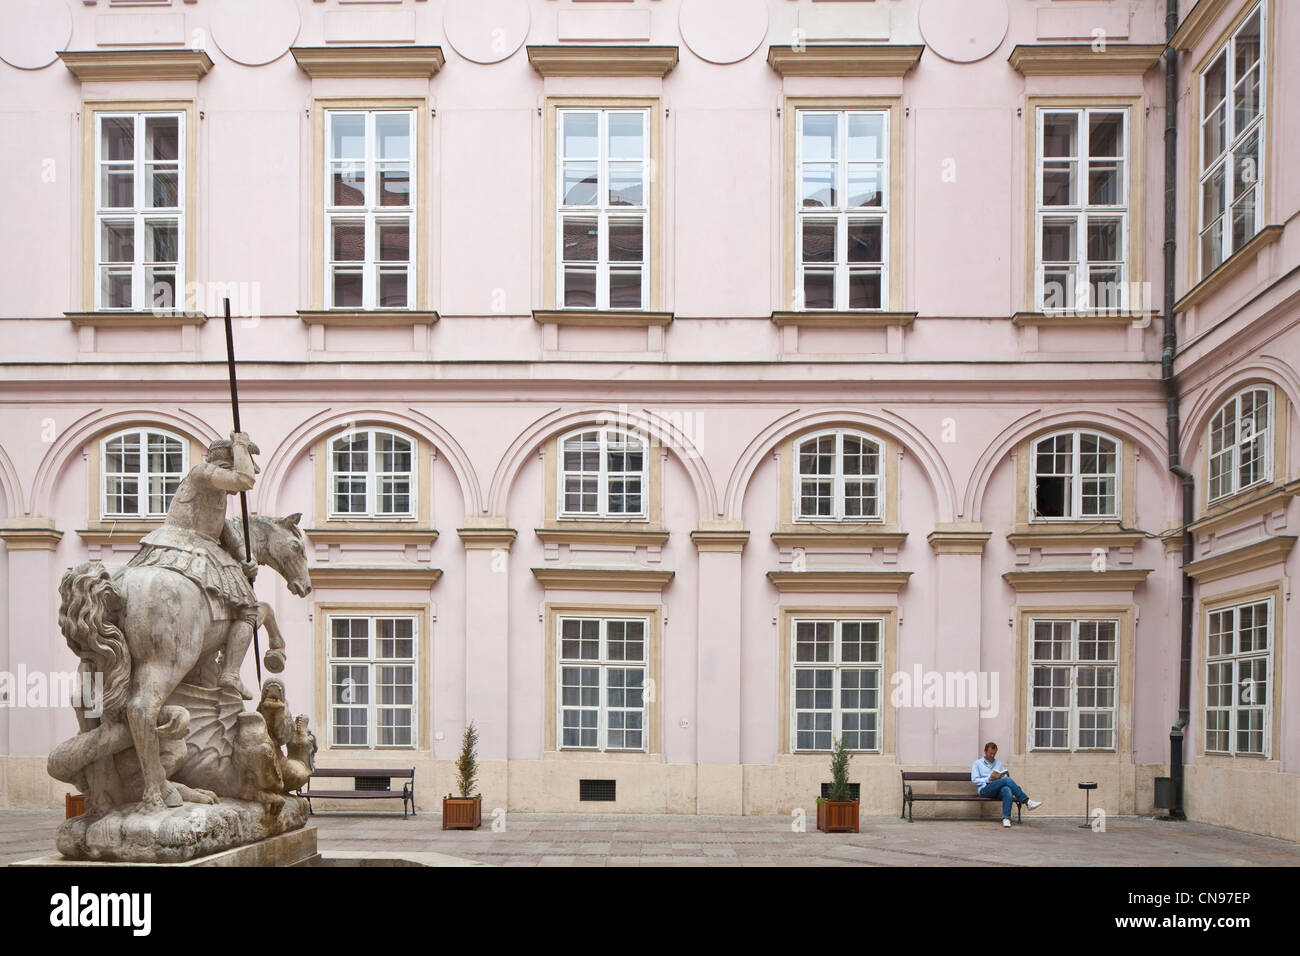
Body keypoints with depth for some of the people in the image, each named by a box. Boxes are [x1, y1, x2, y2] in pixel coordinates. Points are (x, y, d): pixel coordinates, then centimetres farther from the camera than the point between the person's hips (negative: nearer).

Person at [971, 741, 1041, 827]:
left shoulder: (999, 763, 27)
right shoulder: (977, 764, 15)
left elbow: (1006, 777, 18)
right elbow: (974, 780, 3)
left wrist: (1001, 778, -5)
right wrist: (988, 779, -10)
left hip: (998, 790, 4)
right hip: (984, 789, -4)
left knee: (1007, 790, -37)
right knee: (1007, 780, -30)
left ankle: (1006, 818, -47)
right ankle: (1027, 802, -34)